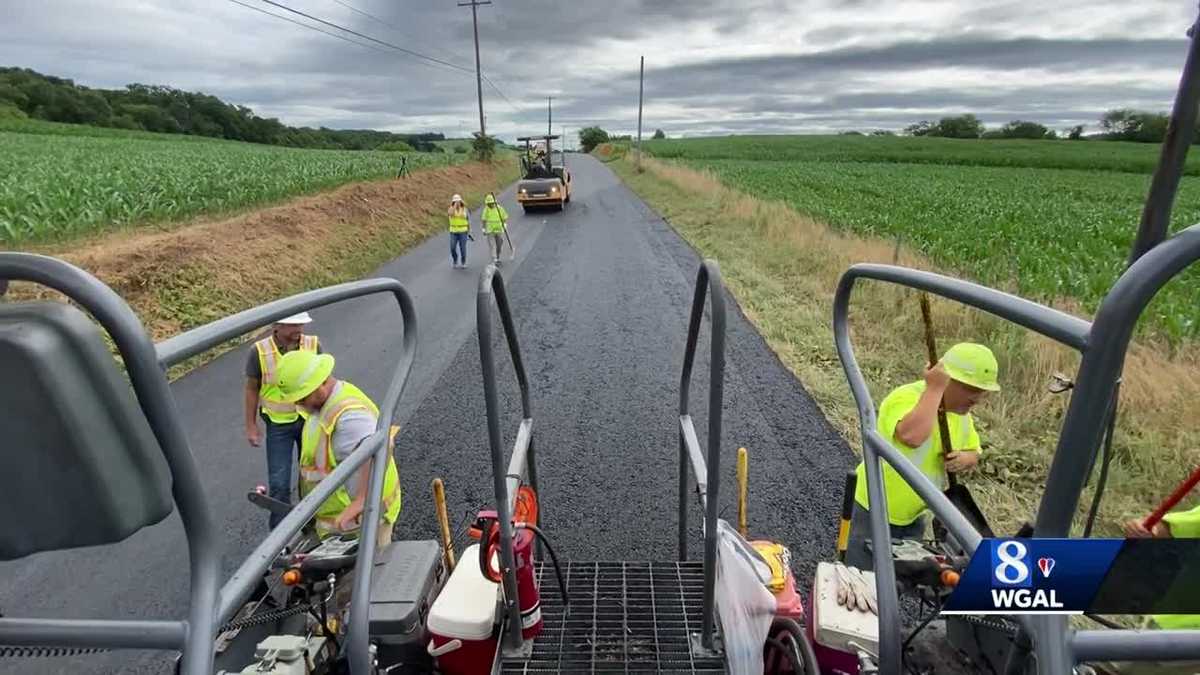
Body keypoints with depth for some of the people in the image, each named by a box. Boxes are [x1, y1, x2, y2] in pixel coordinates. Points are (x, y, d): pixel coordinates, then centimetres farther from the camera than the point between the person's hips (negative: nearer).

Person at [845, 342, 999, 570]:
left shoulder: (961, 411, 0)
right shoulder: (905, 398, -25)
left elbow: (973, 452, 13)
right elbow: (912, 436, -46)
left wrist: (964, 459, -12)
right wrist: (934, 389, -36)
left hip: (915, 516, 8)